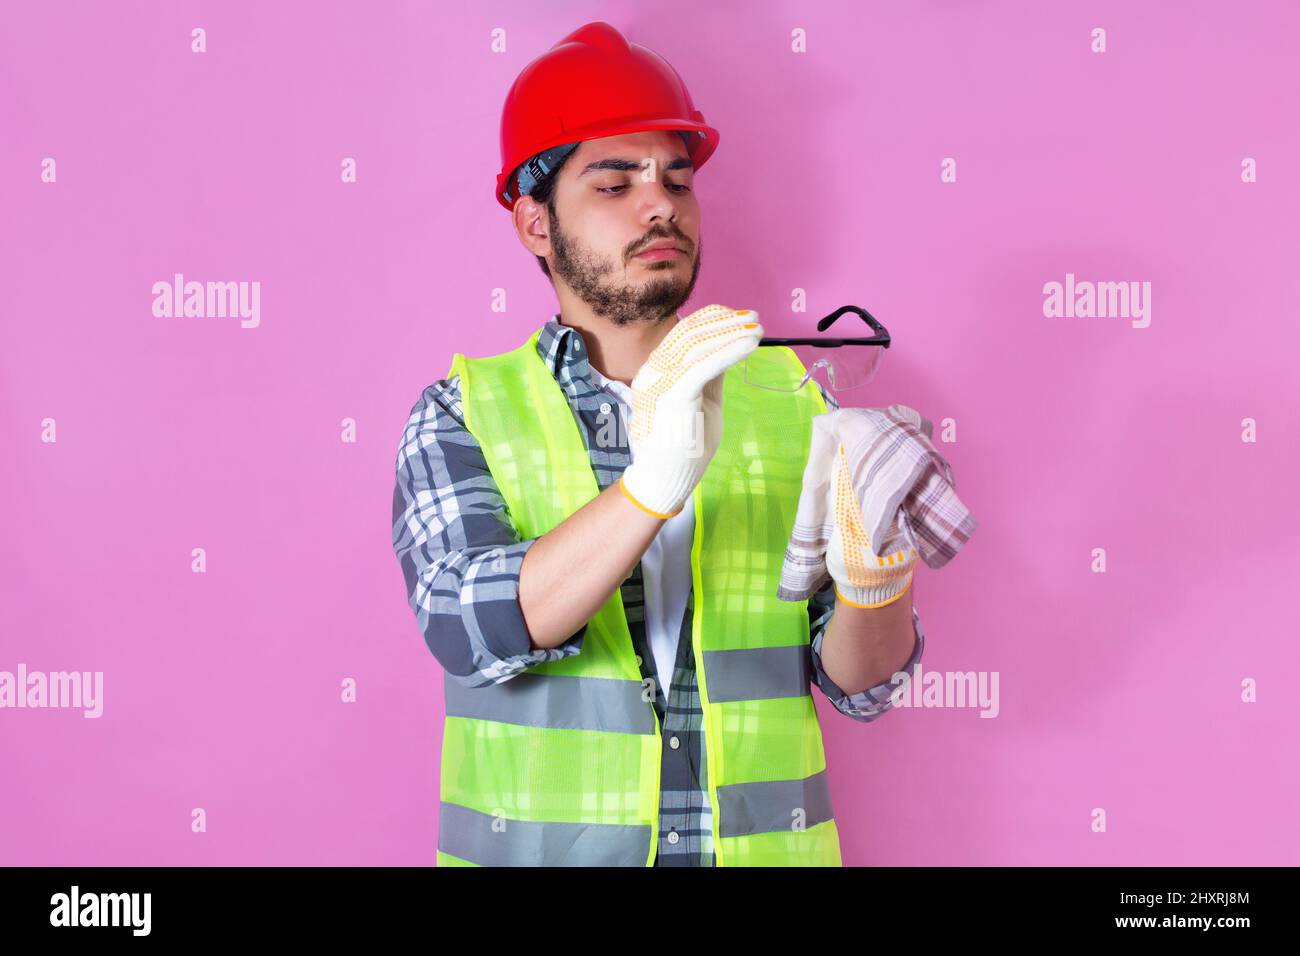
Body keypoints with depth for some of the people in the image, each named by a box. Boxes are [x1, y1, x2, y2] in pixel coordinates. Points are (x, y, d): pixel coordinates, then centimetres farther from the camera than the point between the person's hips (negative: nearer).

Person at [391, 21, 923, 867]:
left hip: (768, 845, 2)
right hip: (535, 846, -1)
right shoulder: (464, 414, -3)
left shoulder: (789, 400, 0)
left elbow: (858, 683, -3)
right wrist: (655, 482, -32)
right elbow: (473, 631, -19)